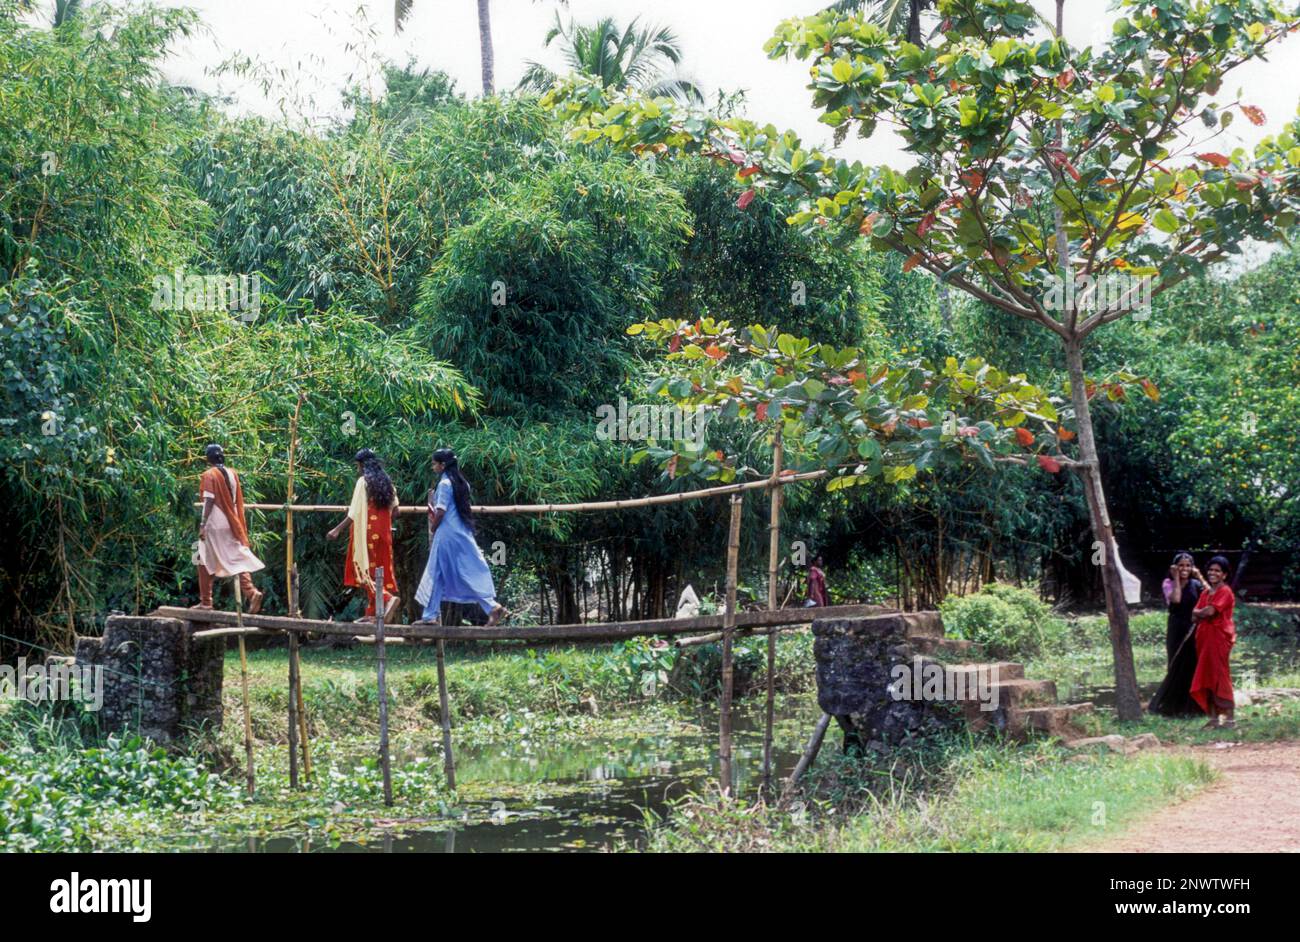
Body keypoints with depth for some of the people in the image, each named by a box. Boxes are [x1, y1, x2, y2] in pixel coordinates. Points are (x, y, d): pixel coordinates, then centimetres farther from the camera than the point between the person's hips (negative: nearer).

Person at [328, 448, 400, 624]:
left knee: (367, 569, -3)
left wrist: (338, 529, -9)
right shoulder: (386, 482, 9)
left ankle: (388, 598, -24)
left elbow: (355, 512, -14)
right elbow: (393, 508, 8)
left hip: (367, 533, -7)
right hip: (384, 533, 7)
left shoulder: (363, 481, -10)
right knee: (381, 569, 8)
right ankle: (373, 612, 11)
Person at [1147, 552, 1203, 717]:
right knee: (1178, 668, 0)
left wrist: (1200, 577, -10)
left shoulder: (1196, 584, 5)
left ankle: (1192, 707, 9)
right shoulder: (1168, 583, 0)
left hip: (1194, 631, 2)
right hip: (1177, 631, -2)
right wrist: (1176, 579, -11)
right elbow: (1176, 599, -18)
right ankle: (1174, 707, 11)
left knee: (1195, 667, 0)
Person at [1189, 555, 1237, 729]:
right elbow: (1195, 616, 10)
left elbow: (1210, 611, -18)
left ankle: (1229, 718, -5)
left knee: (1219, 677, -8)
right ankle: (1213, 718, 11)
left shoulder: (1225, 592, -7)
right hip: (1204, 638, 8)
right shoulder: (1205, 592, 16)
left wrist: (1199, 613, 1)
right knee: (1206, 678, 6)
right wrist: (1204, 614, -10)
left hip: (1219, 638, -8)